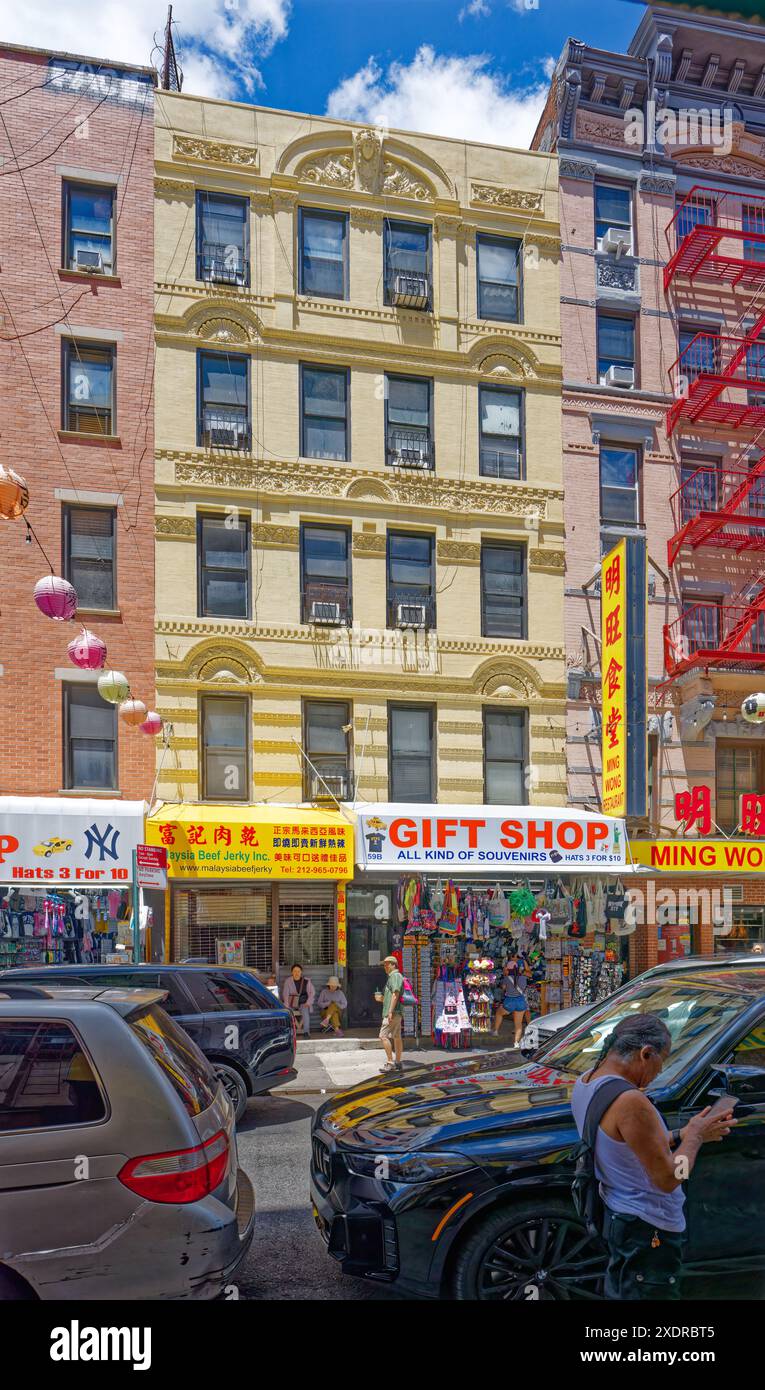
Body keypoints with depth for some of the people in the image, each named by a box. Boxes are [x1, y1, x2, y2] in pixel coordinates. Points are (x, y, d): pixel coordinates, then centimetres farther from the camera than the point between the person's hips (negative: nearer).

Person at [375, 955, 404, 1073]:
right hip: (397, 1013, 10)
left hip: (393, 1012, -10)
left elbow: (395, 994, -20)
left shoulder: (395, 976, -10)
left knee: (383, 1036, -10)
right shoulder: (392, 977, 21)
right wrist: (382, 999, 14)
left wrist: (390, 1011, -24)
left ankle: (390, 1062, -10)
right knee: (396, 1037, 11)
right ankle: (398, 1063, 15)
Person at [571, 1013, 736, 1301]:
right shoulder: (630, 1102, -31)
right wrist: (694, 1136, -8)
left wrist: (681, 1135, 4)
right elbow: (668, 1178, -23)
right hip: (647, 1230, -9)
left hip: (615, 1212, 9)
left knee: (618, 1291, 25)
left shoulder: (585, 1082, -1)